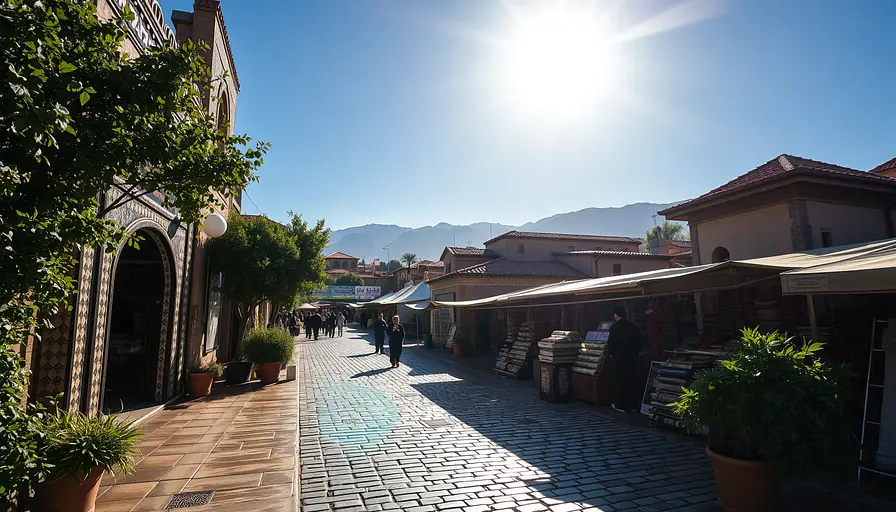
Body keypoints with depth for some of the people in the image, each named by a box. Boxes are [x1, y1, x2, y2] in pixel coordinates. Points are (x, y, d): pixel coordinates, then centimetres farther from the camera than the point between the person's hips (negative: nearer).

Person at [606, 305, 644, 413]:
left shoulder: (615, 327, -14)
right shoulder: (633, 327, 3)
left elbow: (611, 343, -16)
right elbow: (641, 342, 6)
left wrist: (610, 353, 2)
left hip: (619, 359, -5)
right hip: (632, 358, 5)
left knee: (620, 381, 3)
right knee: (632, 381, 13)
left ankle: (621, 405, 10)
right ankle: (633, 404, 22)